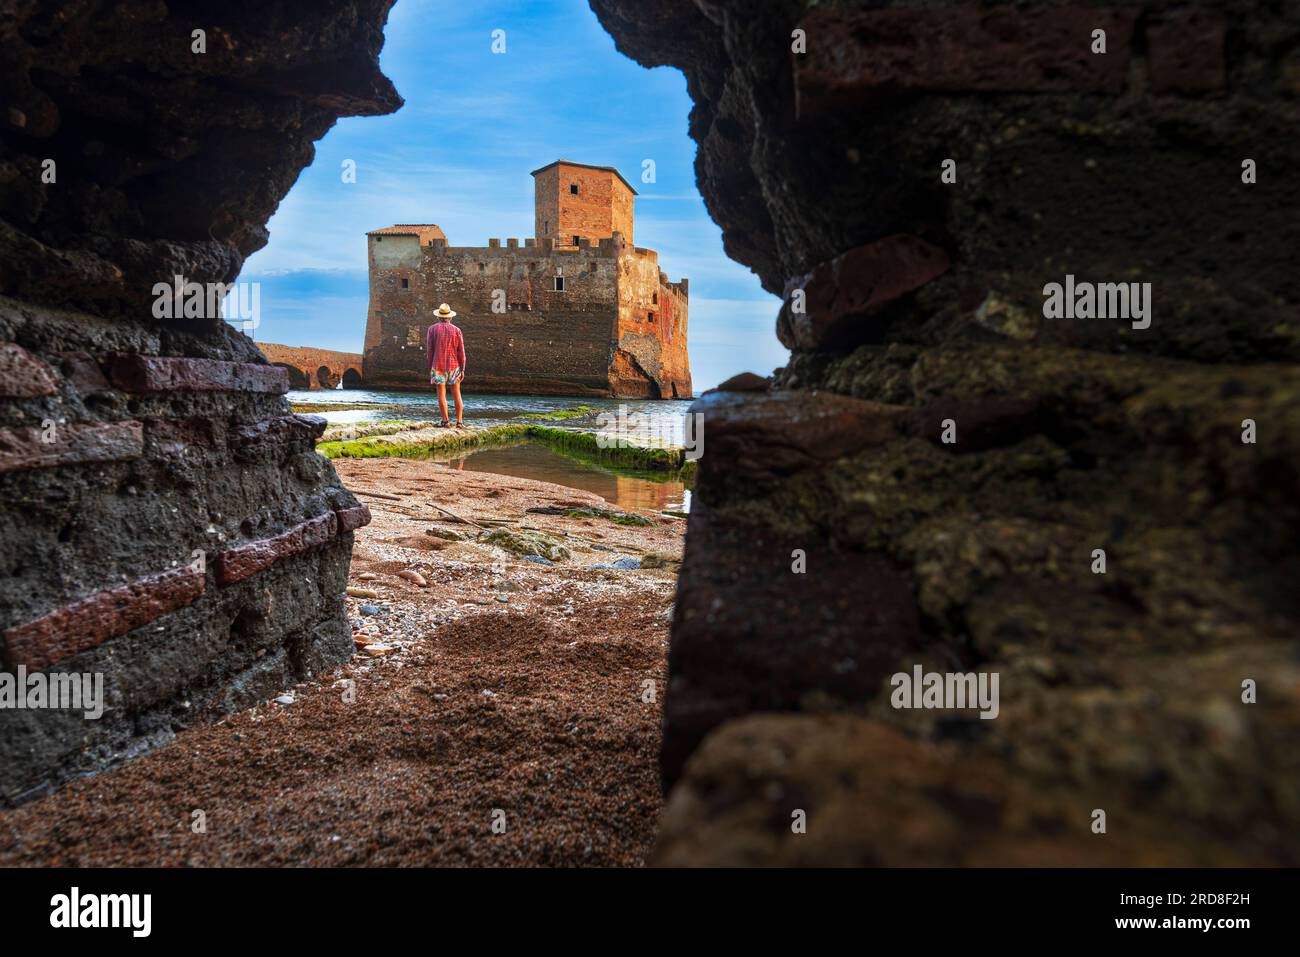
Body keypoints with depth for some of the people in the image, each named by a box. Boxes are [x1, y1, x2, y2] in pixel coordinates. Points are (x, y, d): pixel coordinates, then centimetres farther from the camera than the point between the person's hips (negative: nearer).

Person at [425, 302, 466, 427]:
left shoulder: (432, 329, -1)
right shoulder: (456, 330, 0)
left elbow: (429, 350, -1)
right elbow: (461, 352, -2)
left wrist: (430, 368, 7)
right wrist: (462, 370, 2)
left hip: (438, 366, -1)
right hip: (453, 366, 1)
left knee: (441, 394, 3)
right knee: (457, 394, 6)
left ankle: (445, 420, -1)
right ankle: (459, 421, 2)